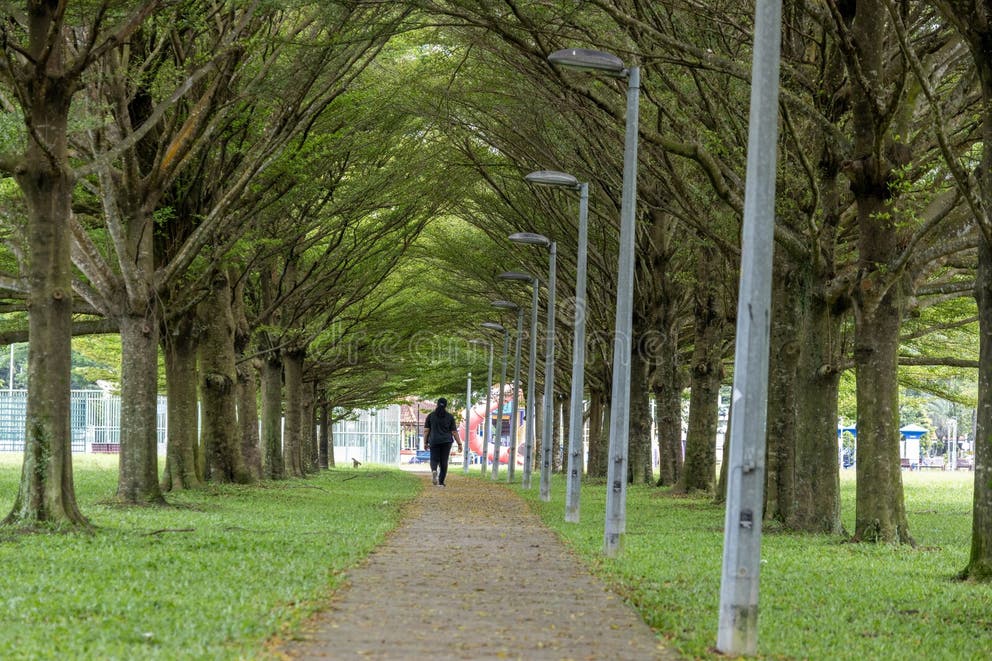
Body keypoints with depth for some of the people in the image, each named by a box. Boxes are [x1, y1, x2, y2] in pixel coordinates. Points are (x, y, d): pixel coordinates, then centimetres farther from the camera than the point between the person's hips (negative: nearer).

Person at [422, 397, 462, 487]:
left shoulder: (431, 416, 0)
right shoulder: (450, 417, -1)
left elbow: (426, 430, -1)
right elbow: (454, 432, -2)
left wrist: (425, 443, 6)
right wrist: (459, 444, 3)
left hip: (434, 441, 0)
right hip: (446, 441, 0)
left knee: (434, 459, 9)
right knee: (444, 462, 6)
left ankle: (434, 470, -24)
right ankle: (441, 482, 4)